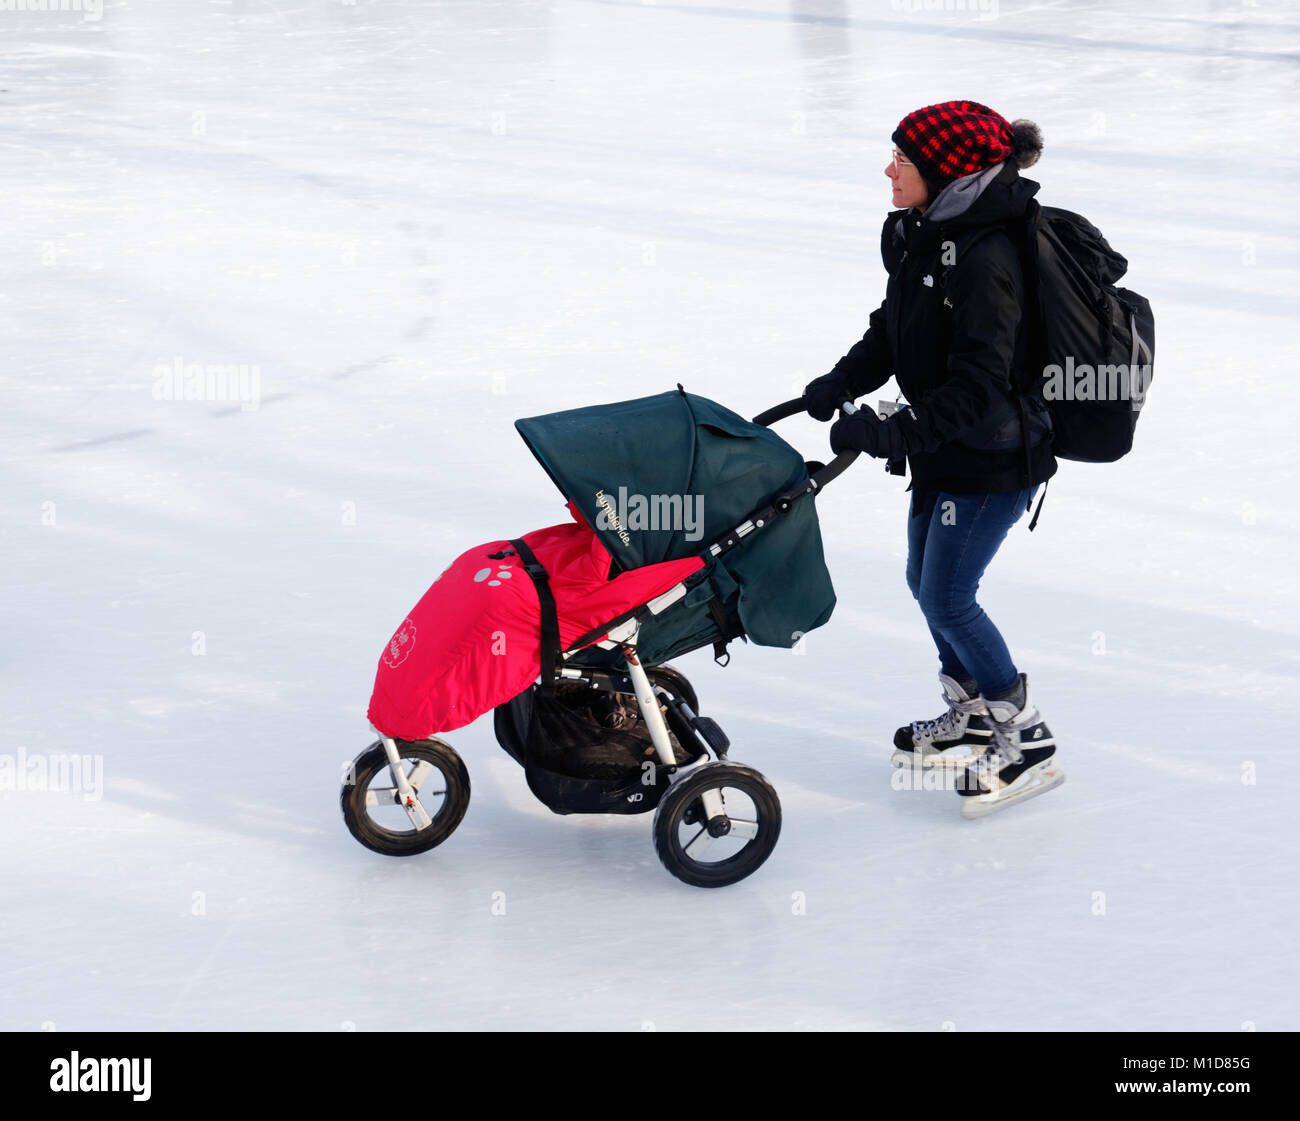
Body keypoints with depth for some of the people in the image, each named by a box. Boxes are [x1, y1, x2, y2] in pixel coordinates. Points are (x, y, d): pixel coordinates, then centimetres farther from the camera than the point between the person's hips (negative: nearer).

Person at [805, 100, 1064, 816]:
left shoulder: (985, 260, -28)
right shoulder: (919, 235, 2)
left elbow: (979, 385, -30)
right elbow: (892, 330, 14)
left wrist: (902, 431, -33)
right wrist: (842, 383, 2)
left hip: (993, 459, -10)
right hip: (944, 451, 10)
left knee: (947, 598, -6)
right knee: (926, 581, 18)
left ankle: (1027, 741, 8)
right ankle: (970, 720, 38)